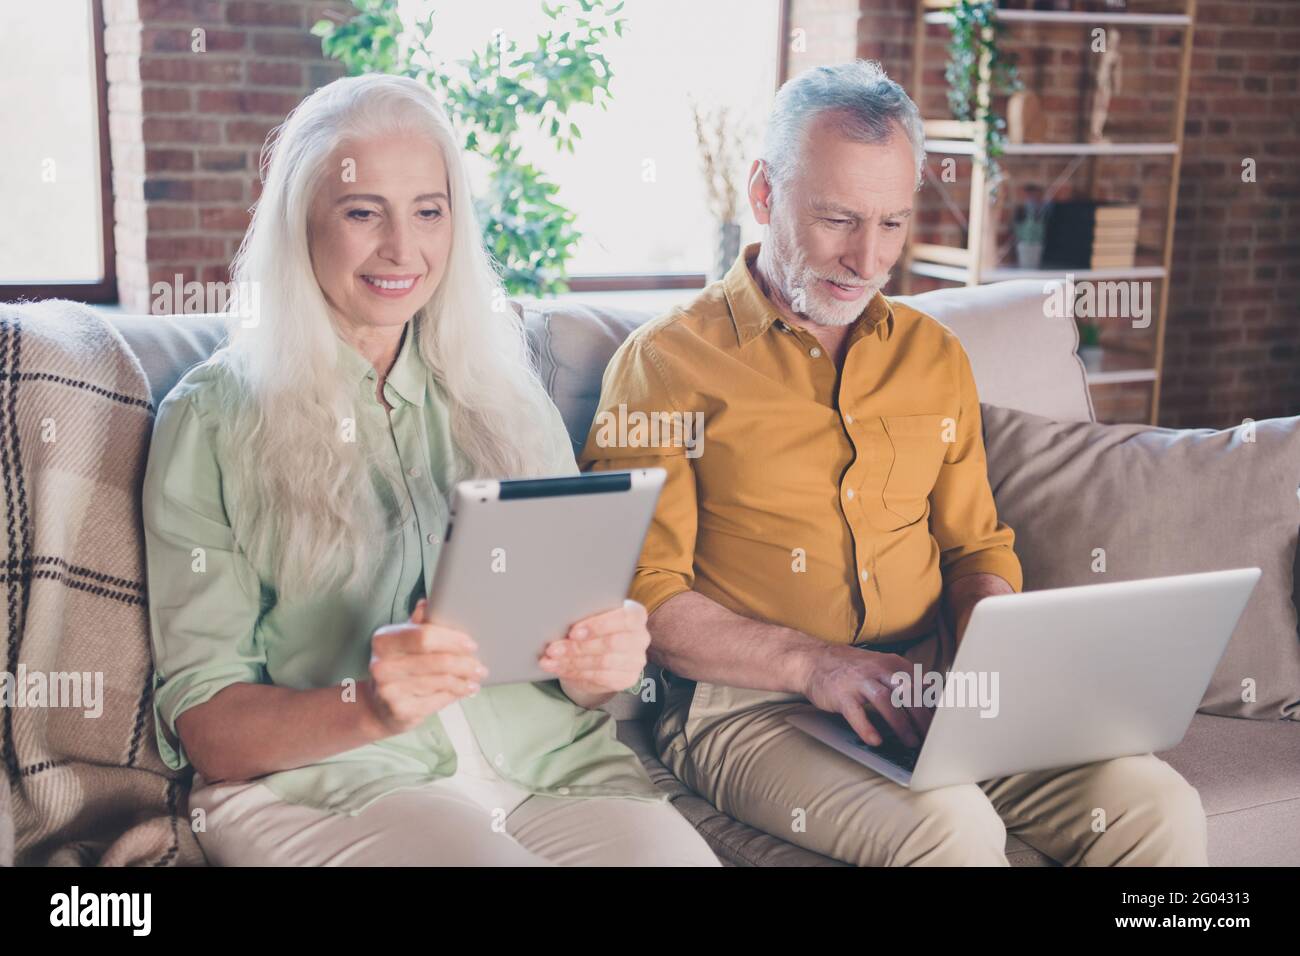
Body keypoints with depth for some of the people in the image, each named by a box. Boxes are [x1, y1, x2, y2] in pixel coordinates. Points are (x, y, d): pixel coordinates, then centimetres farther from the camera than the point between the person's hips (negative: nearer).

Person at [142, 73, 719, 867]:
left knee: (676, 853, -27)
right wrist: (367, 706, -20)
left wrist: (599, 666, -9)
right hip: (317, 783, -4)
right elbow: (201, 722, 0)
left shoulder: (507, 398, 16)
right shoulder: (212, 418, 4)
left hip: (551, 765, 4)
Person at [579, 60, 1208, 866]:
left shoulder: (936, 357, 16)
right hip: (748, 704, -5)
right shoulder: (669, 362, -1)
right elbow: (641, 594, -6)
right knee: (950, 825, -33)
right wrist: (809, 662, -19)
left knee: (1161, 808, -17)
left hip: (932, 701, 5)